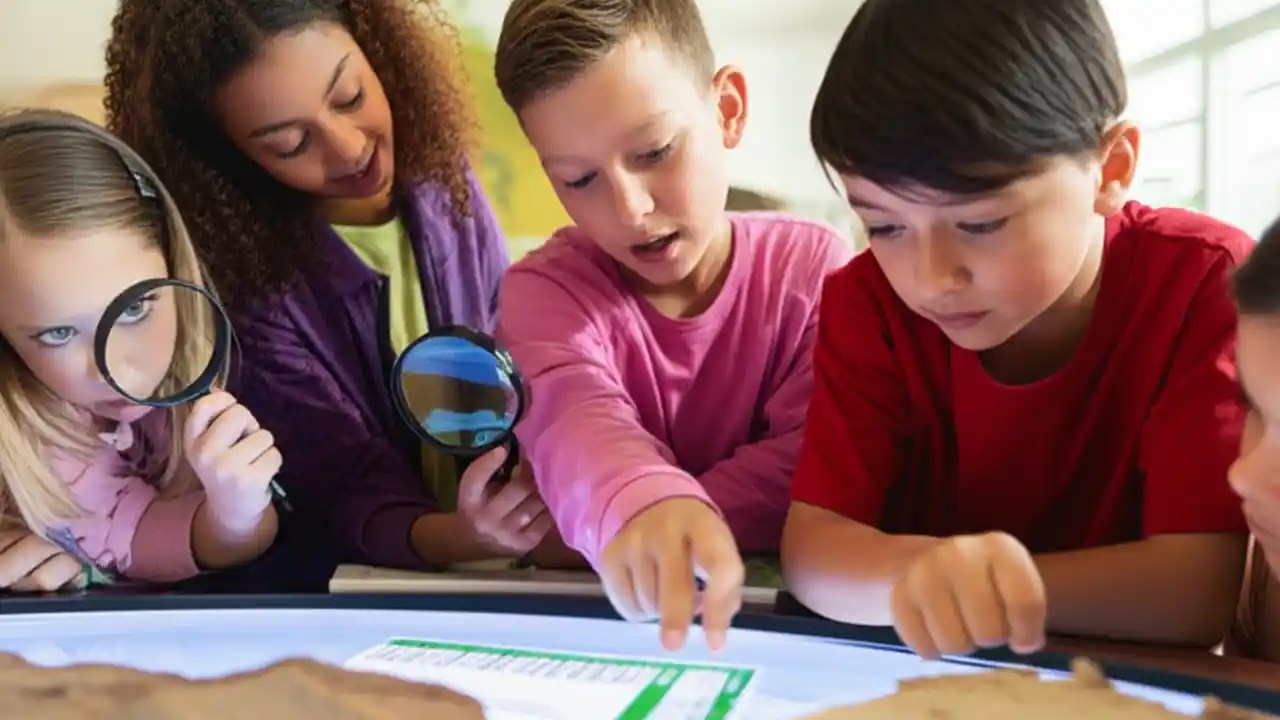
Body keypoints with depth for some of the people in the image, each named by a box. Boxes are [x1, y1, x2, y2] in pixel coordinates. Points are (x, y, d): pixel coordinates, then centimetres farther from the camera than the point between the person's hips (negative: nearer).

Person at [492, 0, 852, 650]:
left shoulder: (814, 268, -4)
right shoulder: (545, 292, -6)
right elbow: (574, 421, -27)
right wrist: (645, 508, -50)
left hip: (782, 612, 1)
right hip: (597, 613, 0)